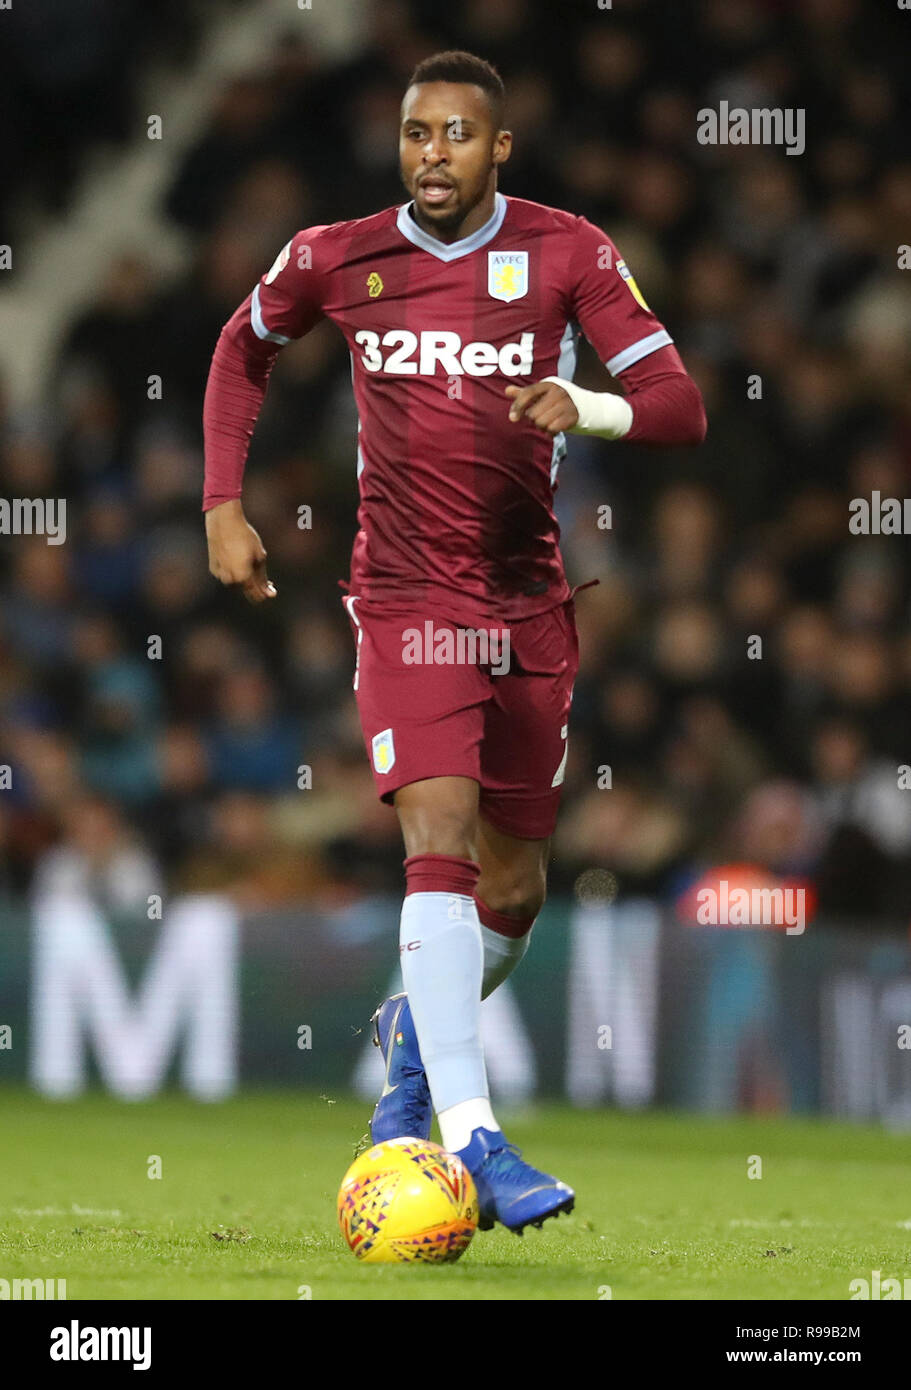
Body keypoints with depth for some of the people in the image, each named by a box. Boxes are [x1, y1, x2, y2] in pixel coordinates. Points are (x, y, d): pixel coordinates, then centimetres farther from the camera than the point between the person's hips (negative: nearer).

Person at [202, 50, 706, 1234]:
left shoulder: (568, 254, -4)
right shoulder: (334, 260, -2)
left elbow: (680, 405, -8)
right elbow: (244, 352, 18)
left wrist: (589, 409, -30)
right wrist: (223, 504, 7)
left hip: (532, 607, 2)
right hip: (405, 599, -2)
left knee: (513, 885, 11)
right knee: (440, 837, -21)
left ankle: (416, 1035, 44)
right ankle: (471, 1138, -30)